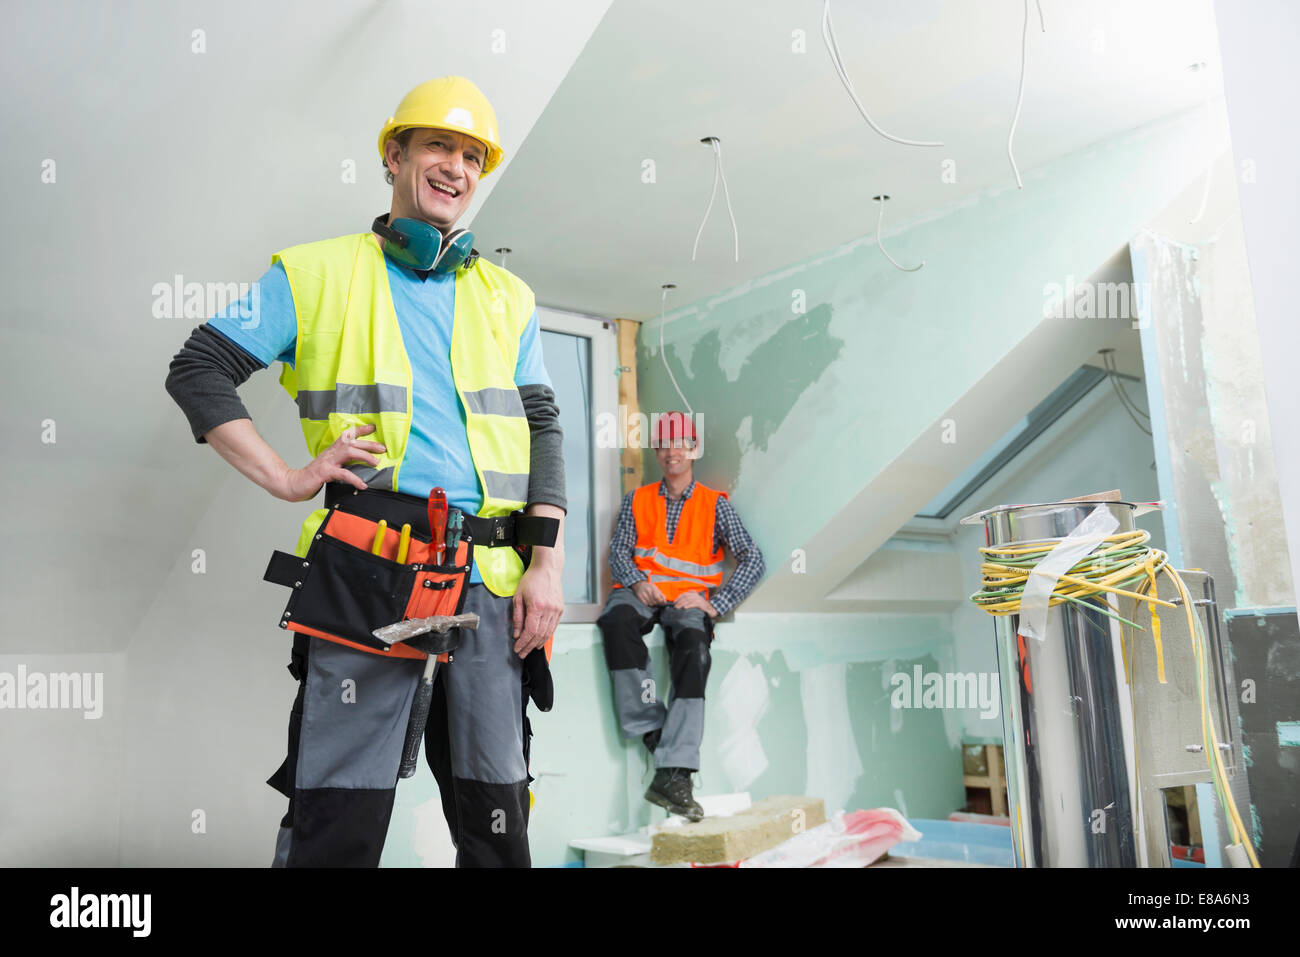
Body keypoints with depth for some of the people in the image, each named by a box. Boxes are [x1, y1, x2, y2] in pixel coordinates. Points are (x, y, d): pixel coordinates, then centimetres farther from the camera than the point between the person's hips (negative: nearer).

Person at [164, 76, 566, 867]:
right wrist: (286, 478, -4)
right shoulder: (317, 275, 8)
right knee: (339, 815, 1)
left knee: (496, 814, 10)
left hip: (493, 573, 3)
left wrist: (548, 565, 2)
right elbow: (199, 370, 8)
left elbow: (543, 428, 12)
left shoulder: (507, 297, 16)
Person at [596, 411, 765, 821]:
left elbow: (752, 559, 3)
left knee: (694, 645, -35)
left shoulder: (715, 504, 12)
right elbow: (618, 549, 10)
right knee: (617, 621, -36)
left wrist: (715, 603, -11)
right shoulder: (637, 500, 20)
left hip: (688, 597, -1)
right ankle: (651, 728, -31)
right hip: (640, 591, 2)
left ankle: (673, 775, -39)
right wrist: (637, 583, -13)